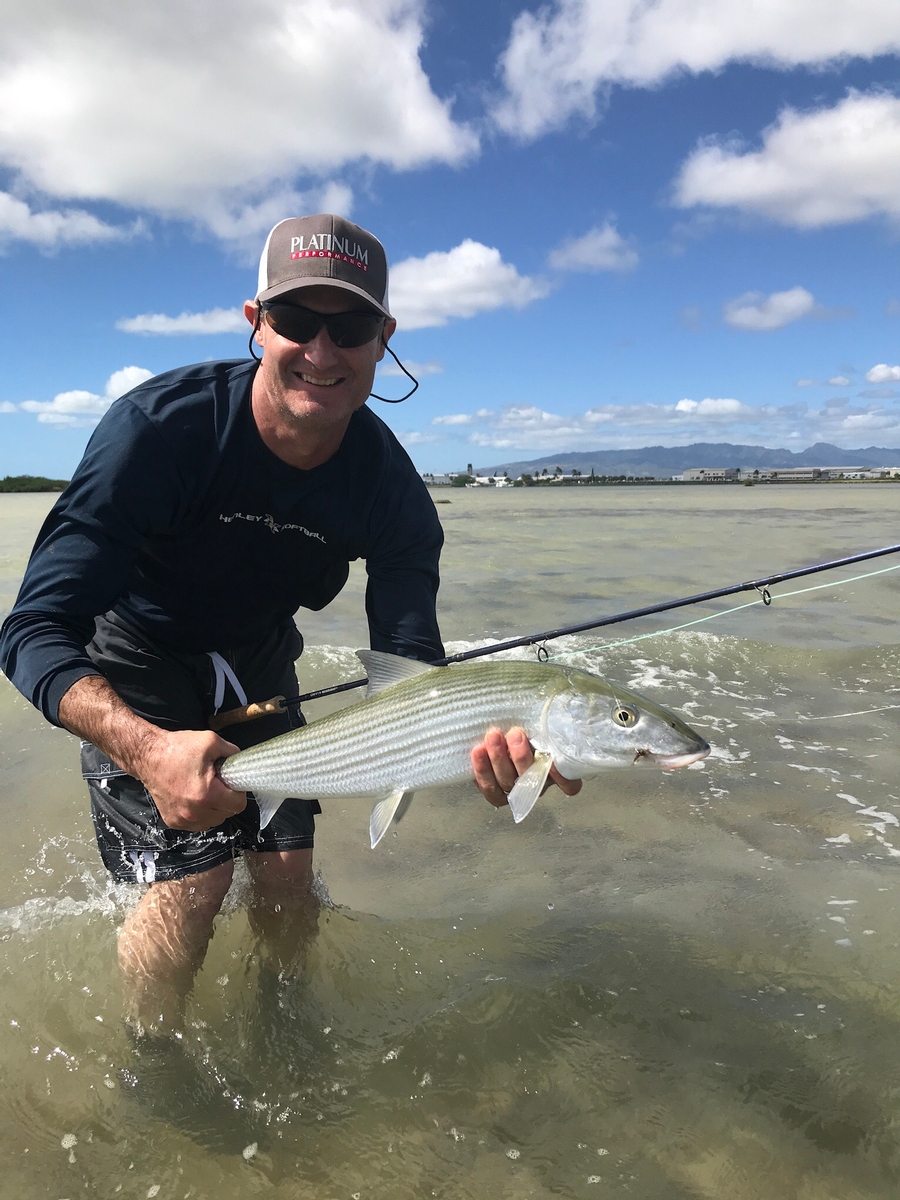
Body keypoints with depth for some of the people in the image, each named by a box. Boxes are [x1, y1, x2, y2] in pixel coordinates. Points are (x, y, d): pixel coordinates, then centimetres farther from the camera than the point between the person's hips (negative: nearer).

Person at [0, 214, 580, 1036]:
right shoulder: (161, 429, -32)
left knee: (289, 880, 4)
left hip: (256, 670, 4)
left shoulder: (390, 489, -20)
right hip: (134, 667, -3)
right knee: (190, 883, -15)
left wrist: (479, 743, -43)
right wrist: (147, 747, -51)